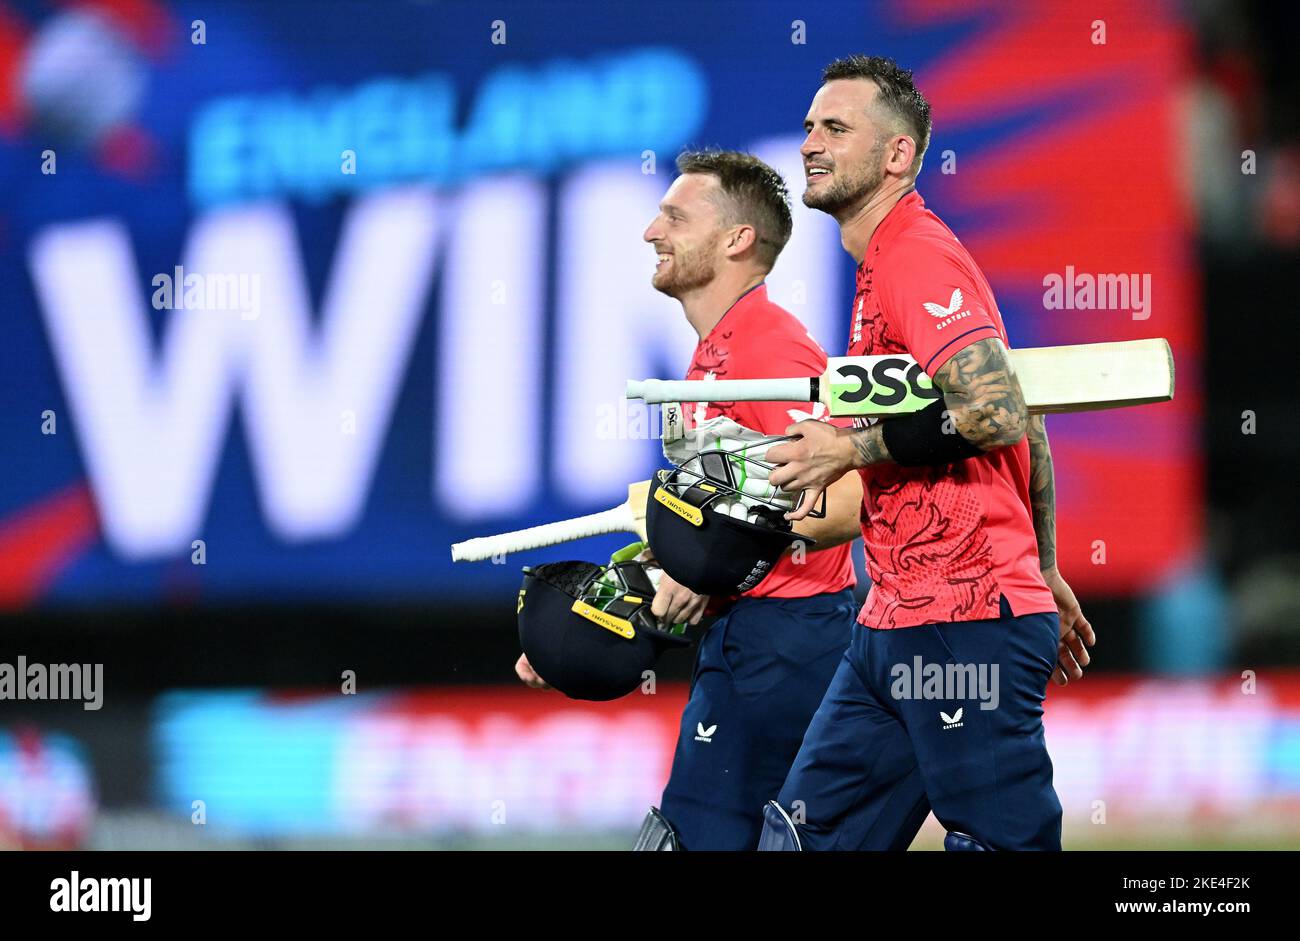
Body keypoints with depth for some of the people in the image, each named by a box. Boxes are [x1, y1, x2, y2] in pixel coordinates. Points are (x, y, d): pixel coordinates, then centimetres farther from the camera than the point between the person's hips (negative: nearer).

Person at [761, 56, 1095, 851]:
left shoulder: (918, 255, -12)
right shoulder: (884, 265, 19)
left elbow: (998, 414, -23)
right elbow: (1026, 430, 23)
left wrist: (851, 448, -14)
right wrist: (1043, 573, 26)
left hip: (968, 625, -10)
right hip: (896, 627, 10)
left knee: (1004, 837, -7)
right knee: (807, 831, 9)